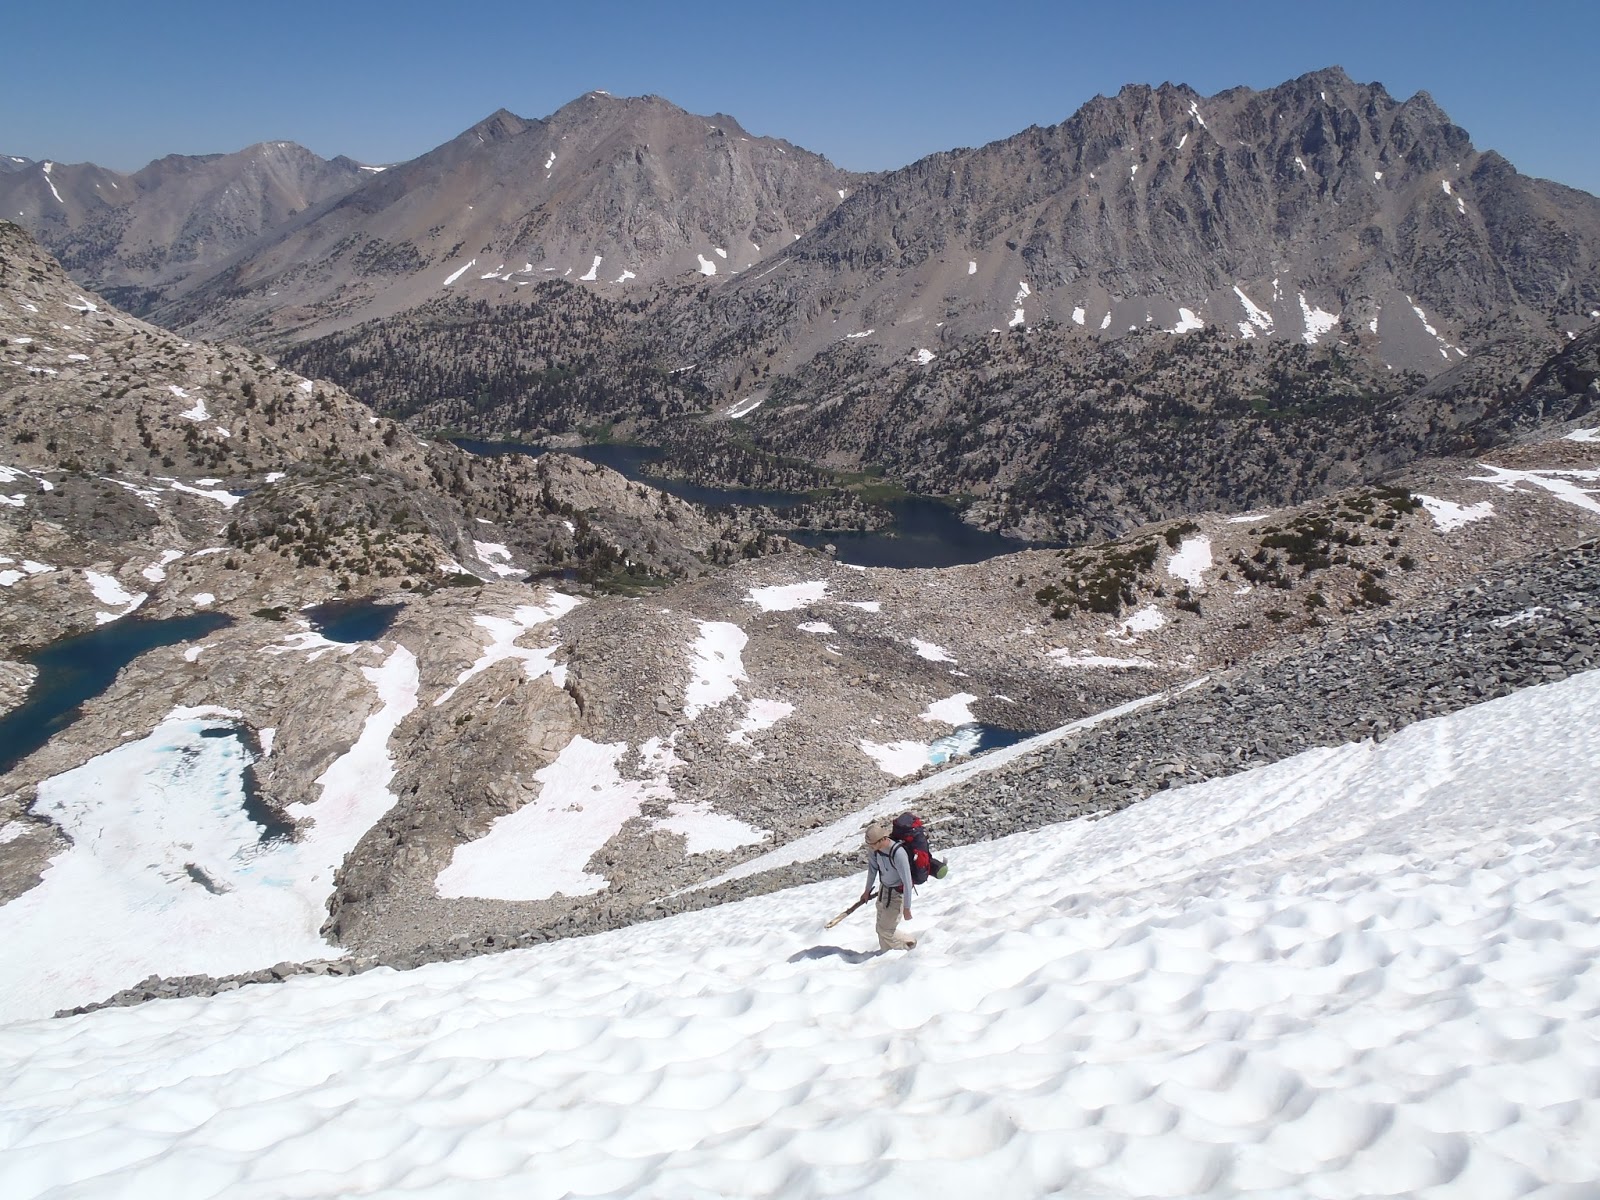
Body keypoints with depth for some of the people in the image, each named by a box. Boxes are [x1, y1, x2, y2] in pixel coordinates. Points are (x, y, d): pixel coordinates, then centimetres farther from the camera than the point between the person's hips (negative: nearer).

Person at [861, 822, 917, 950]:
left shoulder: (898, 853, -35)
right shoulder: (875, 848, -12)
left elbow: (907, 882, -28)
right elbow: (872, 867, 7)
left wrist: (906, 908, -21)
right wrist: (867, 890, 19)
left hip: (897, 894, -7)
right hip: (883, 890, 7)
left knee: (886, 931, -4)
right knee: (880, 929, 13)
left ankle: (910, 944, 22)